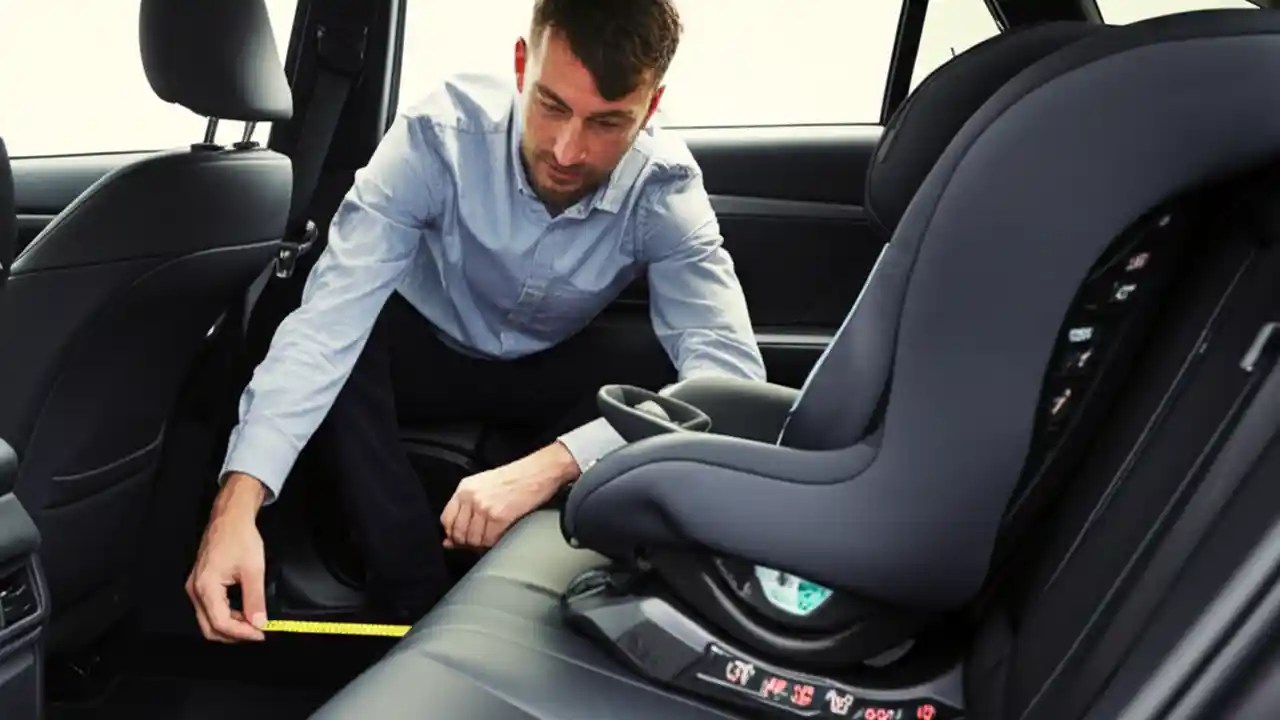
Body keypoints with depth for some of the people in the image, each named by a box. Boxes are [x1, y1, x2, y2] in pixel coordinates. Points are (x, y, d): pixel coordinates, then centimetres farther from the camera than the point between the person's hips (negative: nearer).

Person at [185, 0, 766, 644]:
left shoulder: (665, 191, -27)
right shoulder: (444, 133, -31)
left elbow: (731, 367, -38)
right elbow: (329, 319, -37)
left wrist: (550, 466, -51)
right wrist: (236, 502, -49)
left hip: (548, 370, 1)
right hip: (427, 349, -1)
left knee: (662, 377, -28)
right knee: (349, 341, -33)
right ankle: (419, 602, -19)